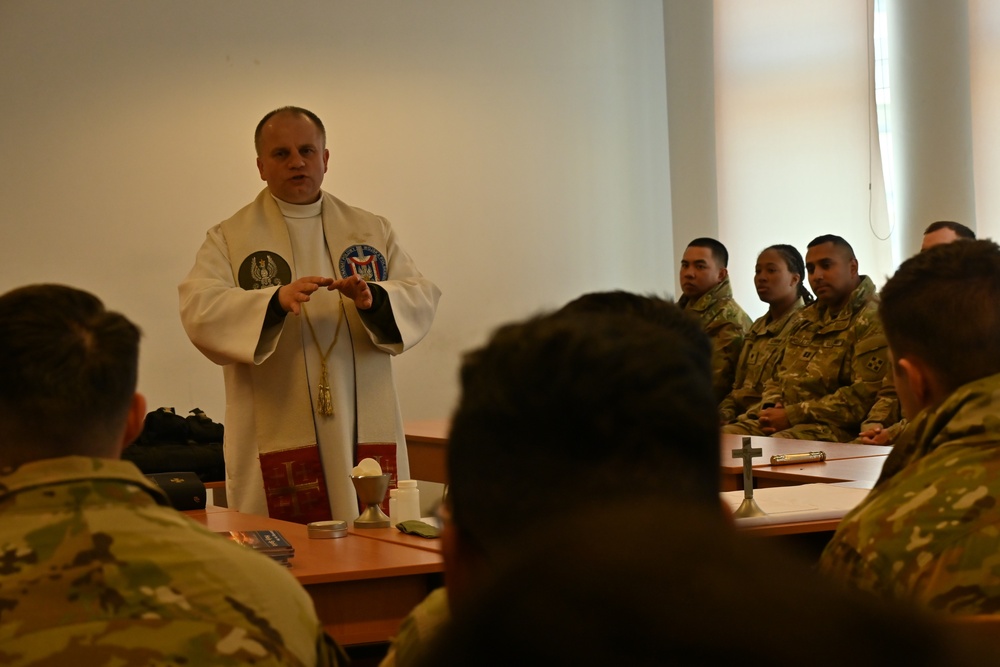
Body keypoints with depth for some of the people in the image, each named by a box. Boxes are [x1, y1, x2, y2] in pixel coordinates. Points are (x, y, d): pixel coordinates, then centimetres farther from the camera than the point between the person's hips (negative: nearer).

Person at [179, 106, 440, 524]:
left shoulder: (371, 232, 15)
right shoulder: (230, 239, 7)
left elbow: (422, 300, 5)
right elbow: (198, 309, -9)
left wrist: (373, 298, -18)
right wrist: (277, 300, -26)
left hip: (365, 434, 3)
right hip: (277, 441, -2)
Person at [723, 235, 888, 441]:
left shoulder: (872, 321, -5)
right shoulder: (808, 318, 24)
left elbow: (864, 396, -16)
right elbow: (778, 376, 30)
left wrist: (792, 415, -15)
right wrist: (770, 408, 5)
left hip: (833, 428, -8)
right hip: (782, 422, 8)